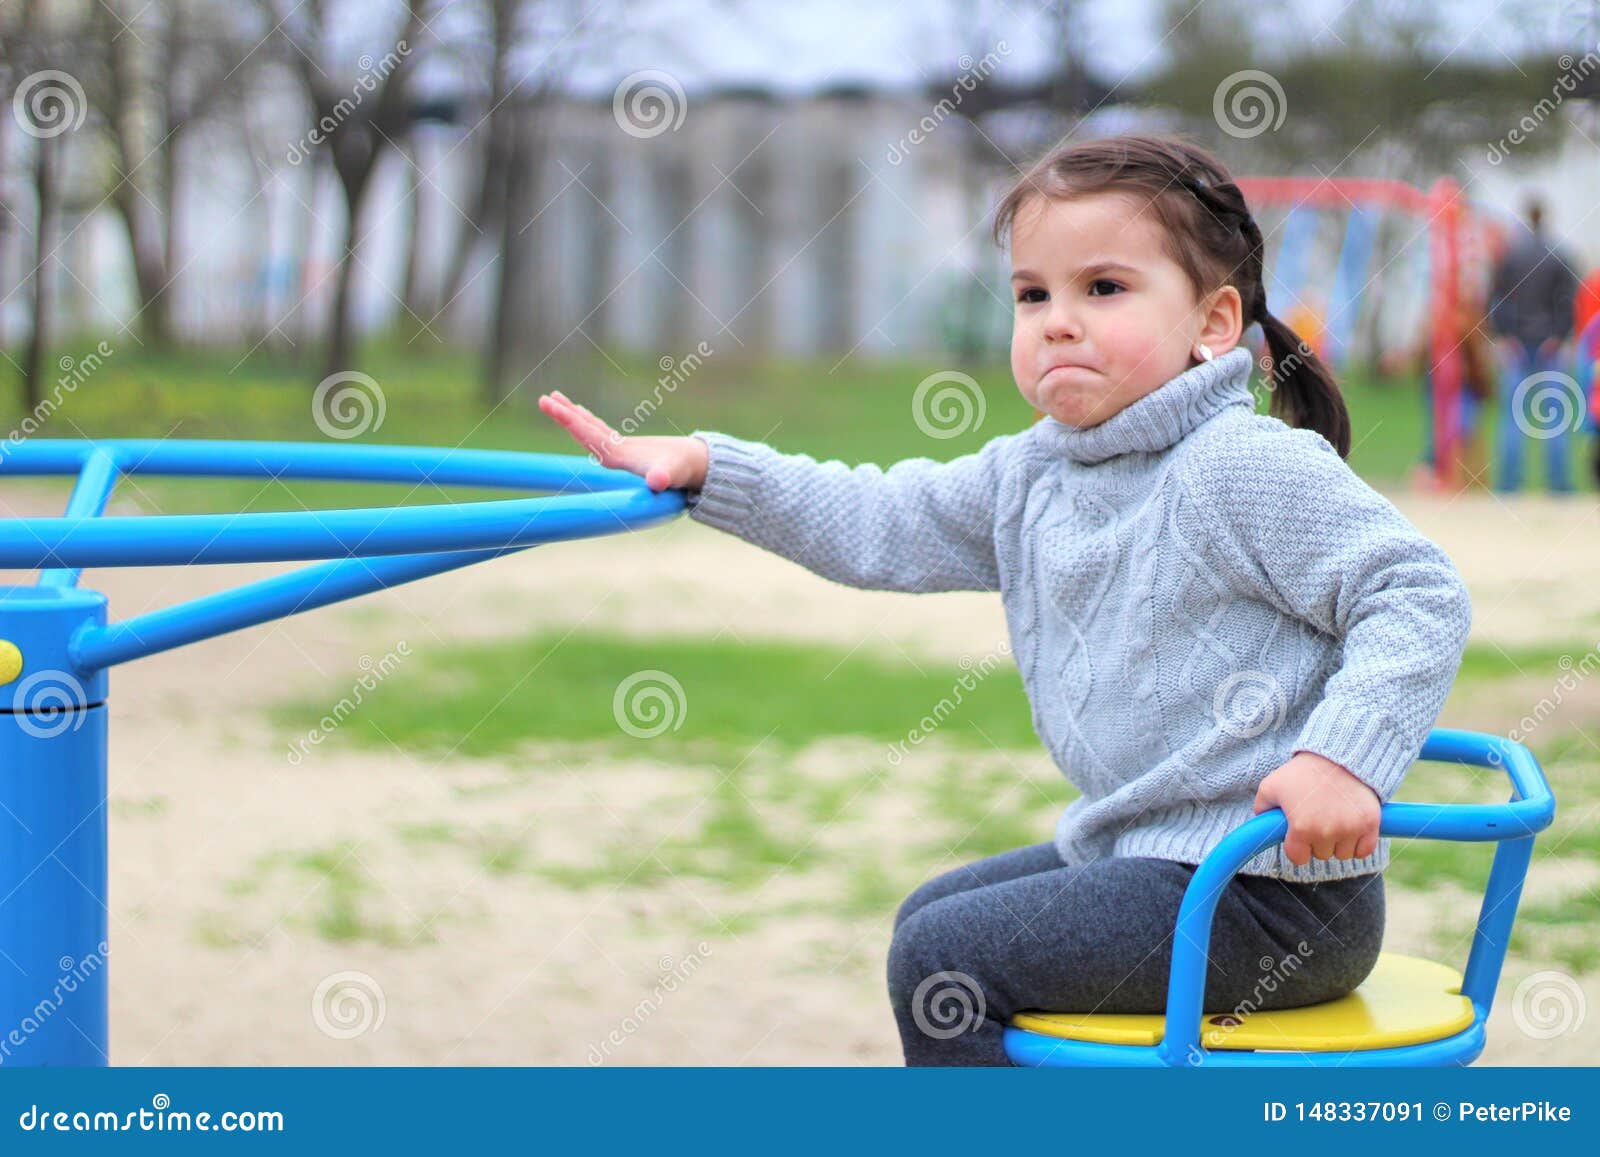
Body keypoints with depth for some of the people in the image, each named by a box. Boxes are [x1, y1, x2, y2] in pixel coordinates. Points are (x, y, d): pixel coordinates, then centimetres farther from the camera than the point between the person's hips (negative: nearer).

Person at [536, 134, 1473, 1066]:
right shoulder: (1029, 479, 9)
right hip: (1138, 852, 10)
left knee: (945, 956, -13)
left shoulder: (1253, 469, -18)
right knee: (933, 913, 26)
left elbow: (1421, 597, -20)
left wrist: (1341, 758, -32)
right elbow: (880, 526, 14)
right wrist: (705, 468, 6)